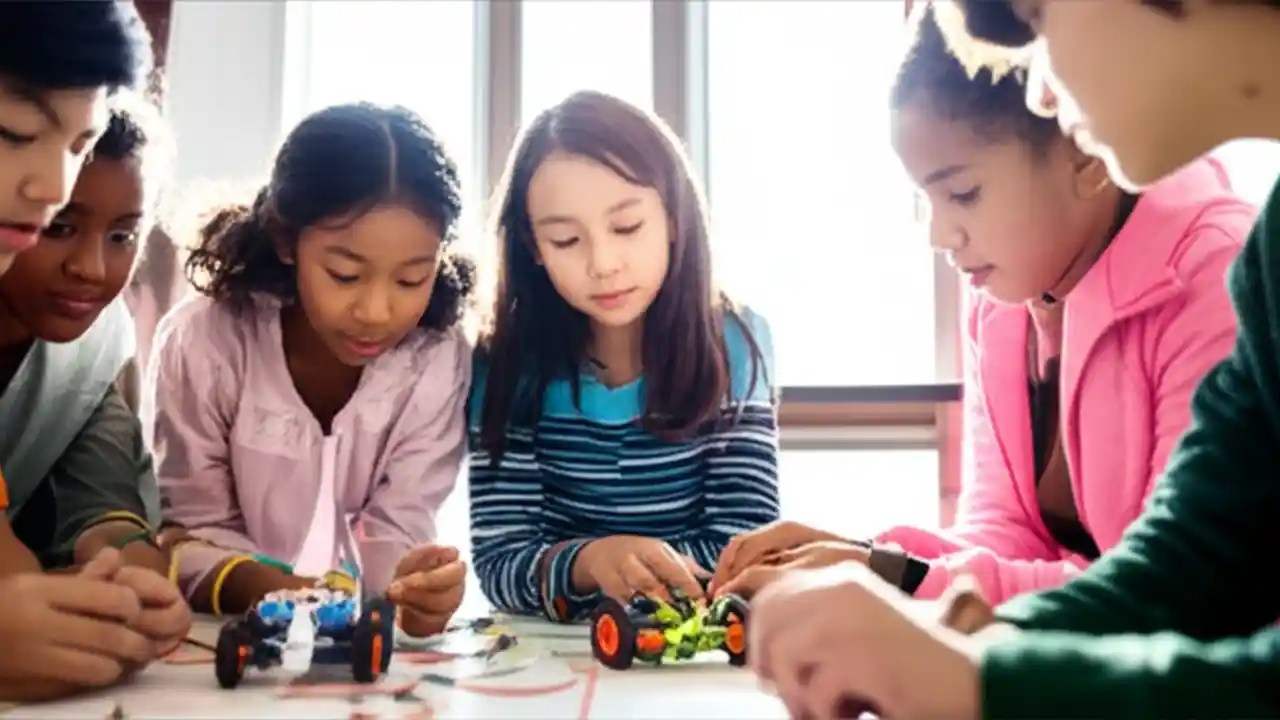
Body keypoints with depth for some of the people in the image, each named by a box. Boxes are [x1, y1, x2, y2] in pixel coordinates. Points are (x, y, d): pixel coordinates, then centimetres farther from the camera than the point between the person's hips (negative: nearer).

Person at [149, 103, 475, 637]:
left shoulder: (440, 360, -13)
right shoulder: (201, 341, -15)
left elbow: (393, 534, -12)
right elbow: (190, 531, -11)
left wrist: (413, 583, -36)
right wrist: (262, 589, -33)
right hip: (223, 633, 0)